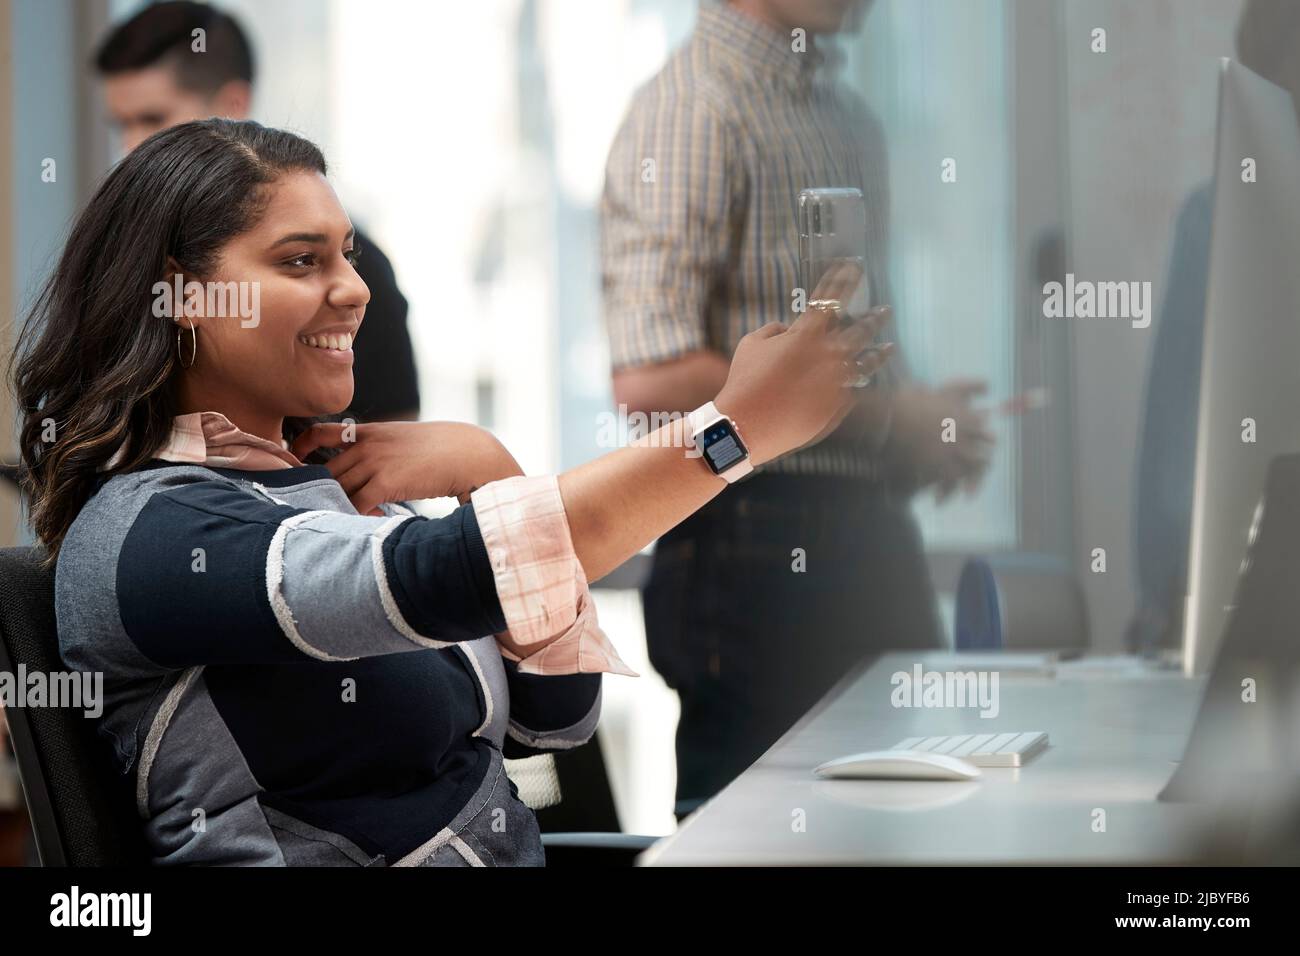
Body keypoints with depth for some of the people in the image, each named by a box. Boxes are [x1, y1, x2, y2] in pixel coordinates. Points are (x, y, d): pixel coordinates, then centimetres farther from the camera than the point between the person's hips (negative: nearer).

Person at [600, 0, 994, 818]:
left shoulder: (853, 122, 17)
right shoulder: (694, 112, -12)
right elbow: (654, 379, -22)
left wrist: (924, 427, 5)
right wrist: (883, 420, -17)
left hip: (873, 533, 9)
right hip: (756, 545, -9)